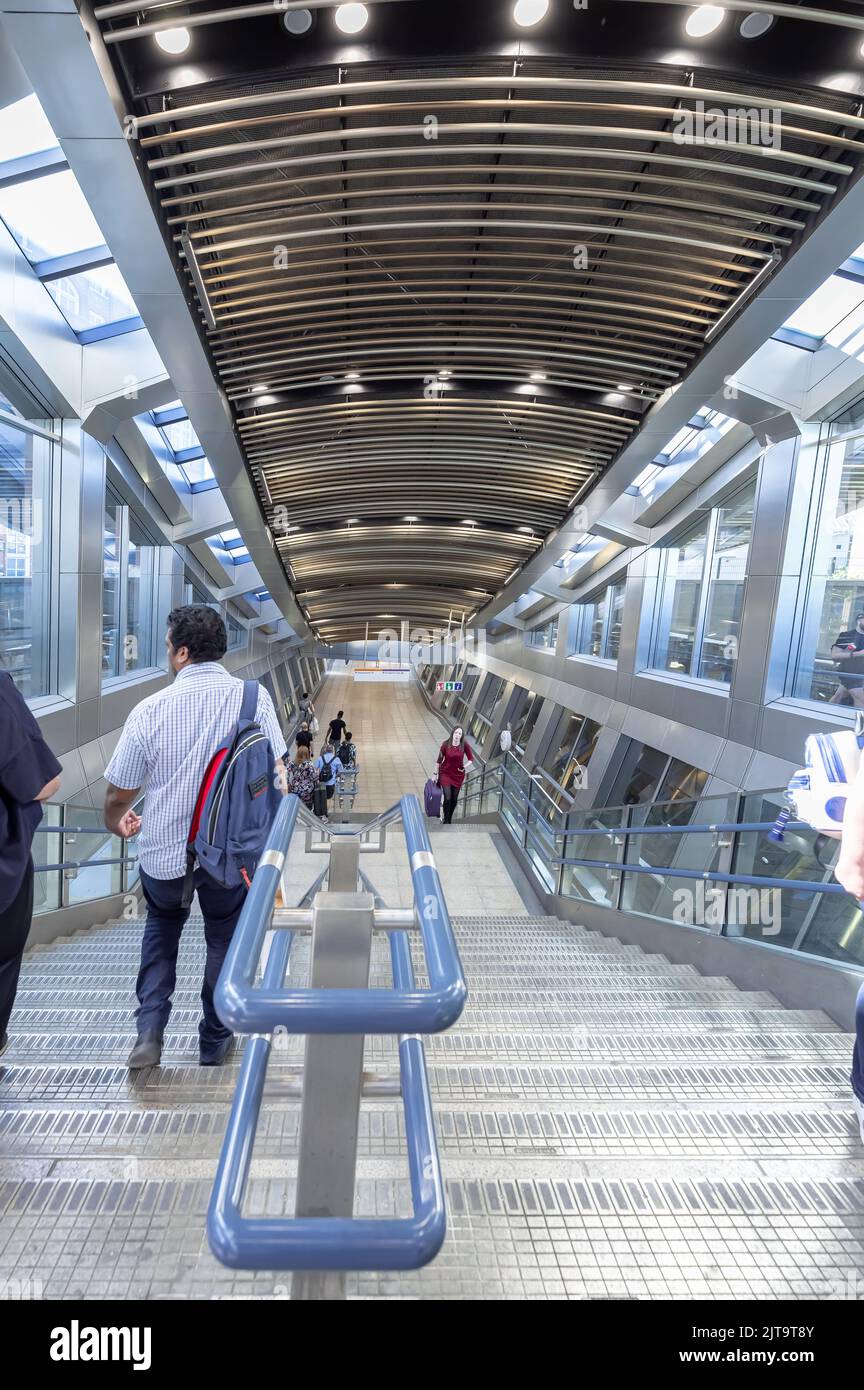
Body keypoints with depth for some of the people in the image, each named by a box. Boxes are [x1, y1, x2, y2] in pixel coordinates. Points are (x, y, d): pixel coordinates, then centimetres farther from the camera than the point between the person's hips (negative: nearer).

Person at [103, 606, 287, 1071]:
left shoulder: (150, 709, -14)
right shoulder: (254, 697, -14)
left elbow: (119, 792, -4)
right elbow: (276, 775, -10)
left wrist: (116, 822, 19)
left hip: (163, 854, 0)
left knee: (160, 931, 30)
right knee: (224, 941, 23)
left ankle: (149, 1029, 21)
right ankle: (214, 1042, 37)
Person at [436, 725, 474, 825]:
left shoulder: (464, 745, -12)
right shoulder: (446, 744, -15)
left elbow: (471, 758, -2)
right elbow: (439, 759, -5)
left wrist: (467, 765, -22)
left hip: (458, 774, 2)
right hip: (445, 773, -2)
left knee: (454, 799, 10)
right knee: (447, 798, -9)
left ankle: (450, 819, 33)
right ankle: (446, 821, 10)